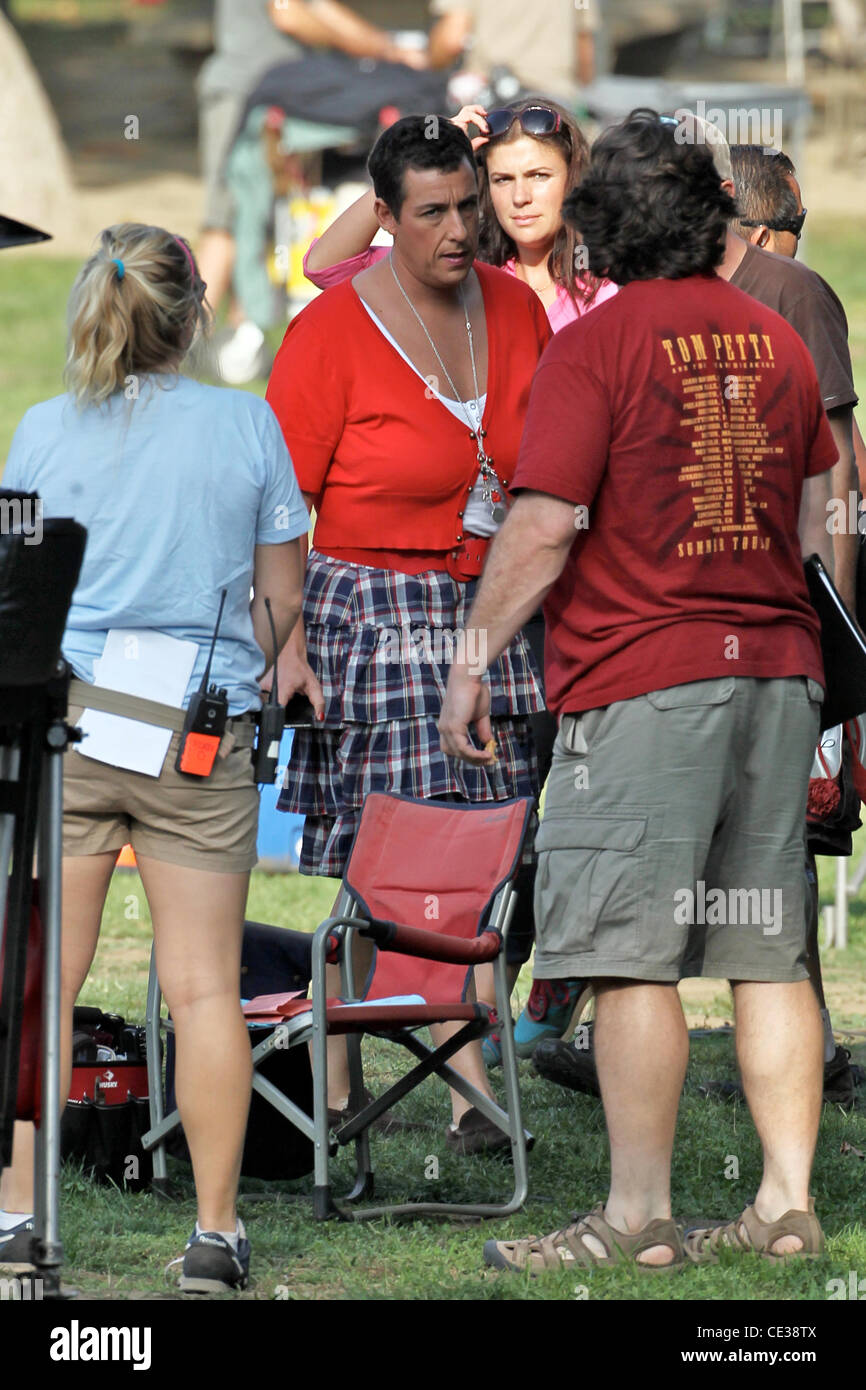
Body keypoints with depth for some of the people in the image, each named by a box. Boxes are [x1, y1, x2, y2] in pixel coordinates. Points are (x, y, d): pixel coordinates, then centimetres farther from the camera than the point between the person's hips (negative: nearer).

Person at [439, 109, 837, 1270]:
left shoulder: (595, 346, -7)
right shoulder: (778, 340, 12)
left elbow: (545, 529, -12)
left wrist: (473, 659, -3)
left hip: (642, 677, -6)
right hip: (779, 666, 6)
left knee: (632, 956, -4)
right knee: (767, 953, 9)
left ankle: (638, 1216, -5)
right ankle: (788, 1203, 7)